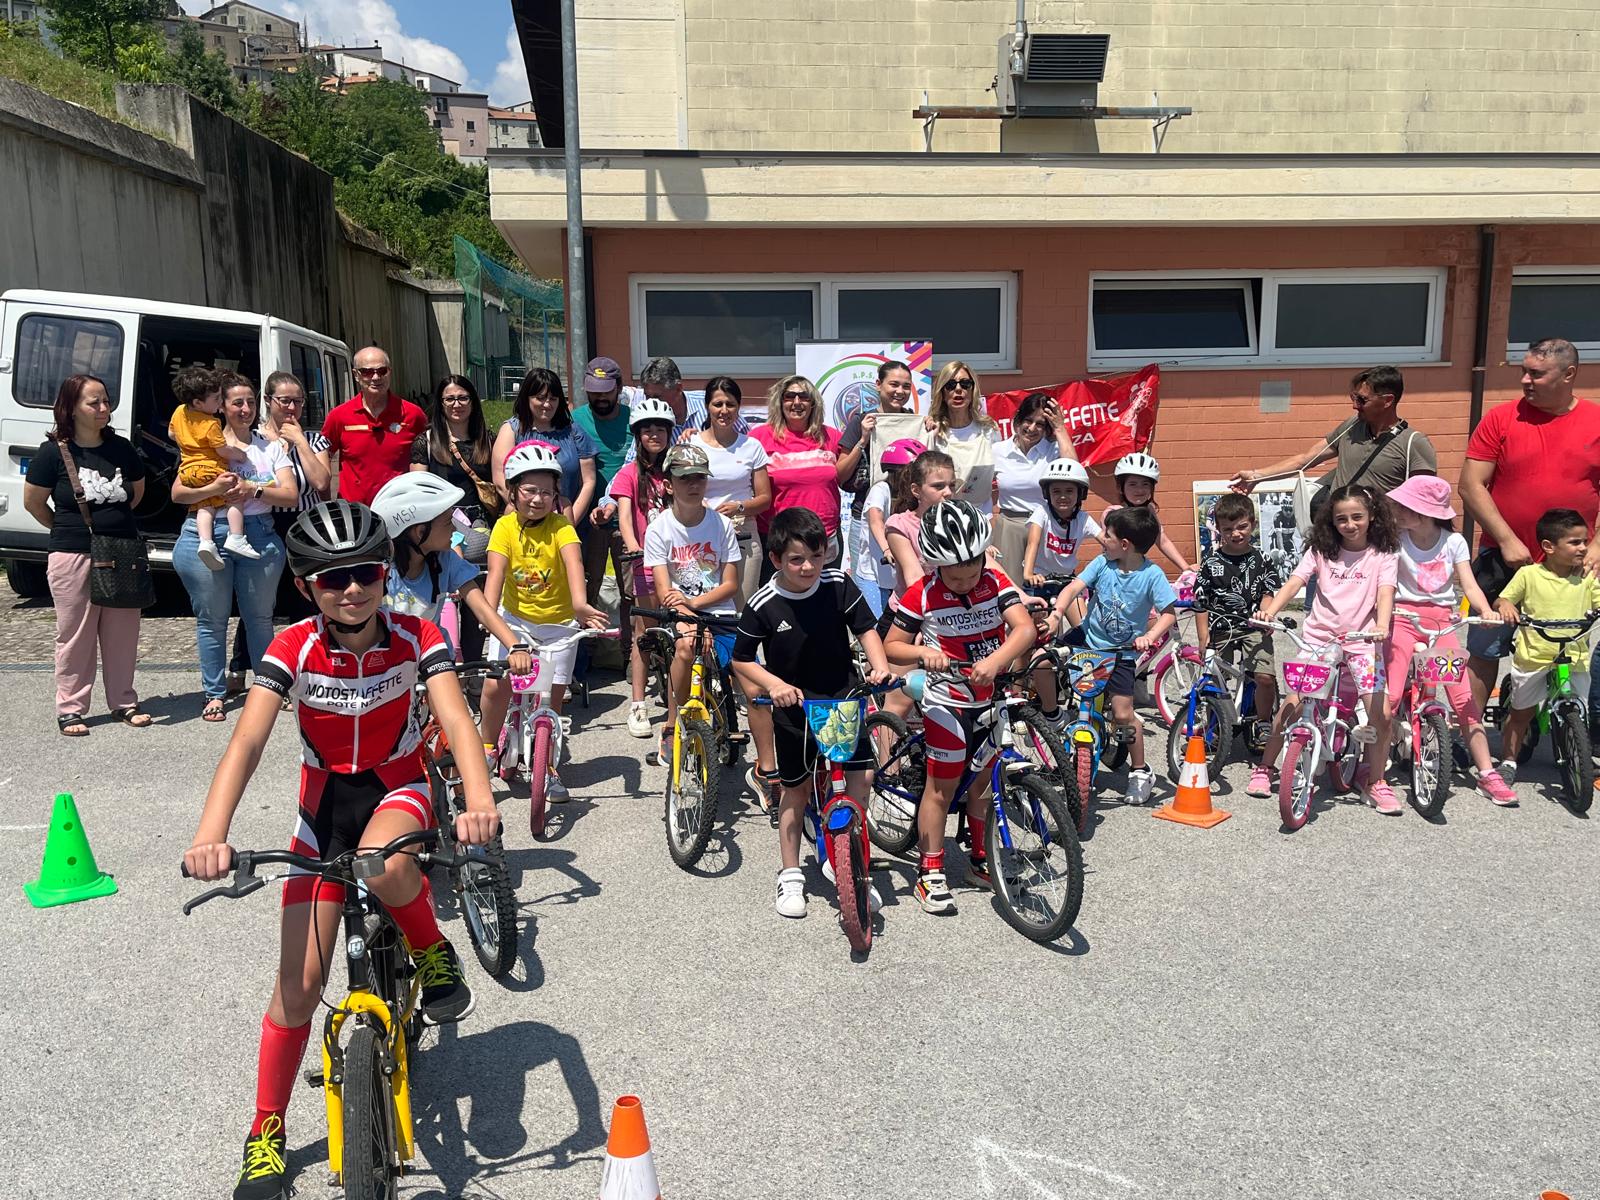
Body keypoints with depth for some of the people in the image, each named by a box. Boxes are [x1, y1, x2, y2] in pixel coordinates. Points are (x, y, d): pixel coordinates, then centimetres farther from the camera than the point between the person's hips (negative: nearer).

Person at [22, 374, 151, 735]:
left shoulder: (121, 448, 4)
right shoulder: (53, 452, -6)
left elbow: (137, 491, 19)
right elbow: (33, 502, 2)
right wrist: (65, 529, 10)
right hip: (73, 557, -3)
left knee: (122, 634, 9)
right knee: (75, 636, 3)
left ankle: (123, 701, 21)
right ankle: (70, 709, 12)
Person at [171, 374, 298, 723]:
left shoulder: (271, 446, 10)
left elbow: (291, 496, 1)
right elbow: (177, 493, 1)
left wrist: (253, 489, -14)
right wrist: (213, 489, -16)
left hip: (259, 535, 1)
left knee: (260, 616, 10)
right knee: (212, 619, 5)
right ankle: (214, 694, 15)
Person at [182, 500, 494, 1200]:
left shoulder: (416, 640, -17)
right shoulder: (293, 649, -15)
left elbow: (456, 721, -29)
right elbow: (247, 742, -25)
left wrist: (479, 799, -49)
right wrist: (209, 836, -41)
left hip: (398, 789, -1)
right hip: (324, 807, 1)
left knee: (385, 868, -39)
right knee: (299, 982, -1)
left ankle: (434, 953, -6)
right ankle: (266, 1132, 20)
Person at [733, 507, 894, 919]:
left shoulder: (839, 584, -12)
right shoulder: (764, 605, -16)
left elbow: (865, 628, -2)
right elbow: (741, 660, -5)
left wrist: (879, 666, -19)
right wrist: (774, 684, -21)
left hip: (843, 697, 1)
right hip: (794, 706, -1)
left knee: (861, 777, -9)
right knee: (796, 790, 11)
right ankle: (790, 876, 28)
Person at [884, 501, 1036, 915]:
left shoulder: (996, 583, -9)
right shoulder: (922, 596, -14)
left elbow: (1025, 629, -22)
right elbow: (892, 647, -9)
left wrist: (996, 660, -40)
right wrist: (922, 652, -30)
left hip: (993, 699, 3)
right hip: (947, 702, -3)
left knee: (983, 781, 15)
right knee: (942, 786, 1)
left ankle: (981, 860, 32)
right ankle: (930, 874, 11)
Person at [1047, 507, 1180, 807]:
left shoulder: (1151, 575, -17)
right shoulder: (1102, 563, -9)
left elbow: (1169, 613, -17)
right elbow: (1074, 588, -17)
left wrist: (1150, 636, -34)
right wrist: (1057, 613, -34)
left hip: (1121, 651, -3)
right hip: (1087, 637, 4)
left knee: (1123, 714, -6)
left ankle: (1140, 771, 15)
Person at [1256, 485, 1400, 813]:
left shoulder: (1382, 555, 2)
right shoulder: (1321, 551, 5)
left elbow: (1385, 593, -12)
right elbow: (1294, 582, -7)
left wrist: (1381, 626, -32)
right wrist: (1269, 610, -25)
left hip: (1360, 641, -1)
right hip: (1318, 638, 1)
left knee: (1380, 715, -10)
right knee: (1291, 705, -7)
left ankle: (1375, 780, 10)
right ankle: (1265, 767, 10)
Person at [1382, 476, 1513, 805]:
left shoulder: (1454, 541, 2)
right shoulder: (1395, 540, -4)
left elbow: (1469, 585, -3)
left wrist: (1486, 611, -23)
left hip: (1442, 621, 2)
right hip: (1404, 618, -2)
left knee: (1464, 696, -5)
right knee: (1390, 695, -15)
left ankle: (1487, 773, 4)